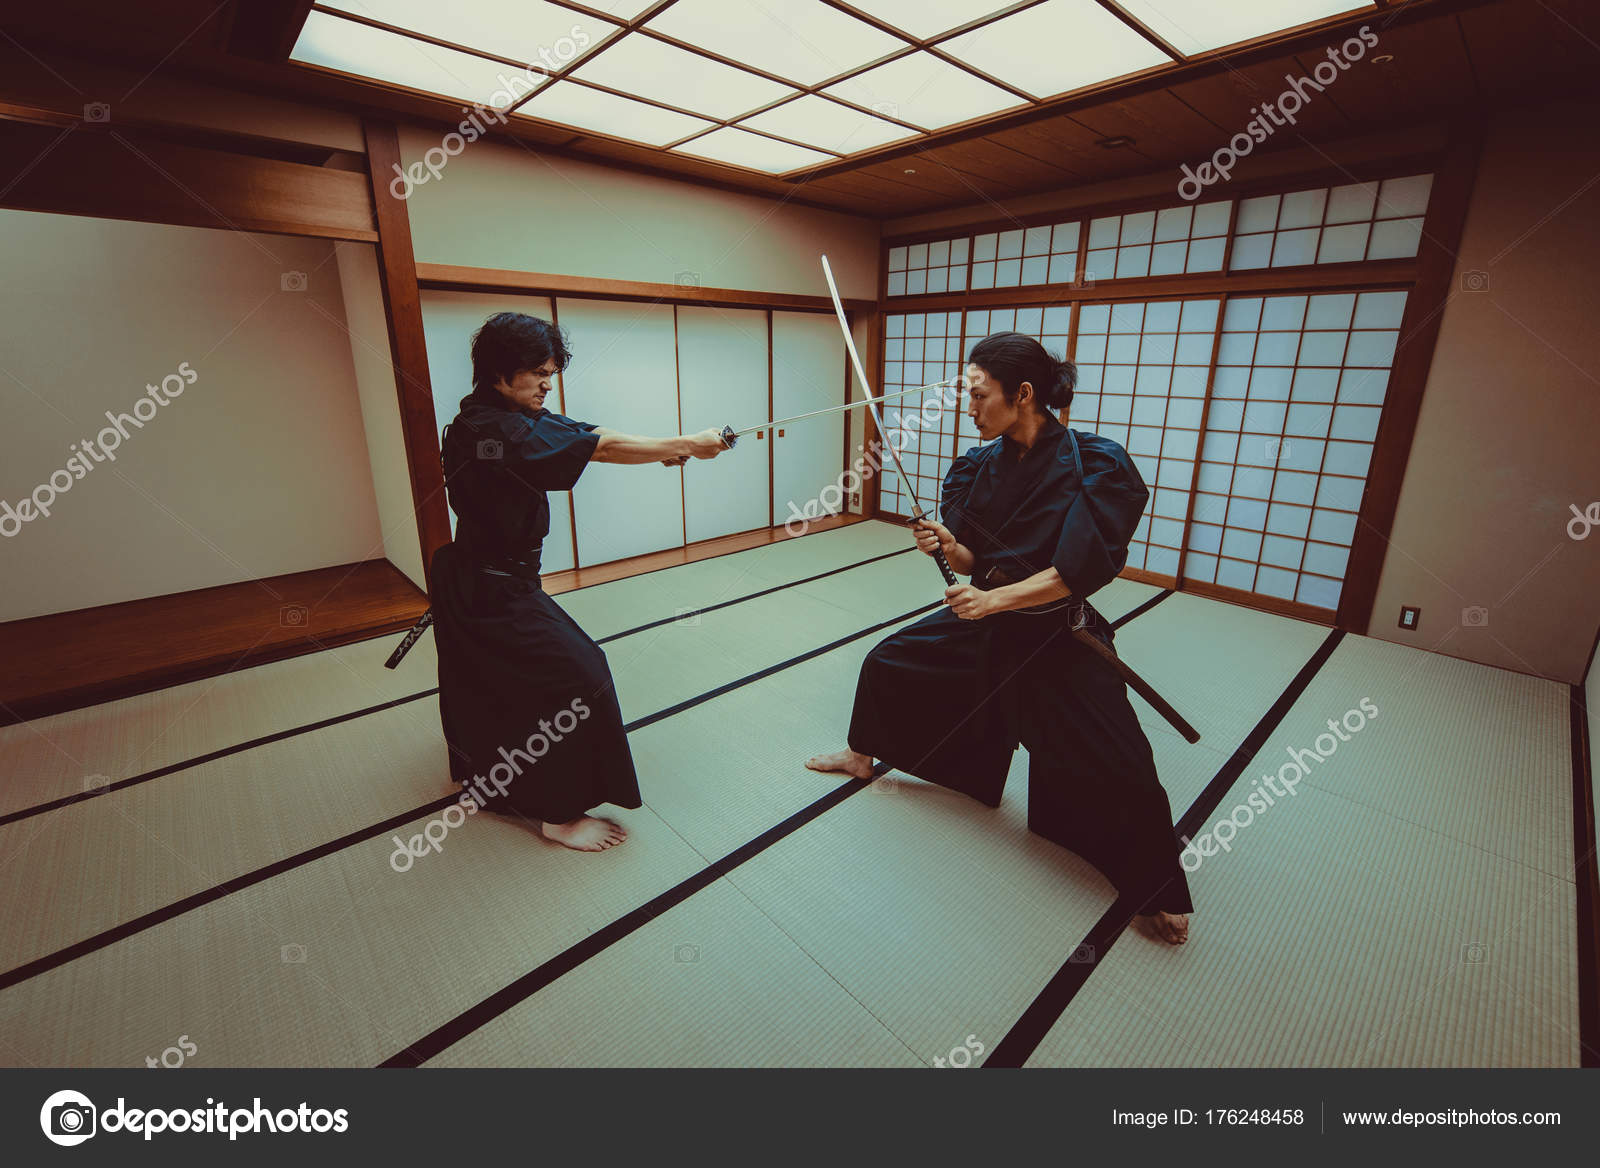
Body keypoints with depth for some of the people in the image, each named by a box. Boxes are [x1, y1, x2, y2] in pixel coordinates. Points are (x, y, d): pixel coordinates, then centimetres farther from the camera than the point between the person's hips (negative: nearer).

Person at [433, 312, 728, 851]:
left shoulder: (513, 417, 5)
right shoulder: (496, 431, -27)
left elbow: (589, 434, -1)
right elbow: (602, 447, -28)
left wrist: (663, 449, -13)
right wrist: (688, 444, -22)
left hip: (472, 580, 11)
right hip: (492, 591, -11)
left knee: (489, 678, 29)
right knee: (577, 678, -7)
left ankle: (478, 769, 56)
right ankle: (562, 814, 8)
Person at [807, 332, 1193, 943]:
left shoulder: (1094, 465, -20)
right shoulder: (980, 464, -3)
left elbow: (1077, 571, -23)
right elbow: (975, 562, 0)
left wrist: (994, 599, -25)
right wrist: (946, 544, -21)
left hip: (1056, 639, -5)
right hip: (983, 619, 6)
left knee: (1123, 772, -6)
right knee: (887, 663, 11)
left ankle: (1158, 894, 24)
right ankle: (862, 757, 40)